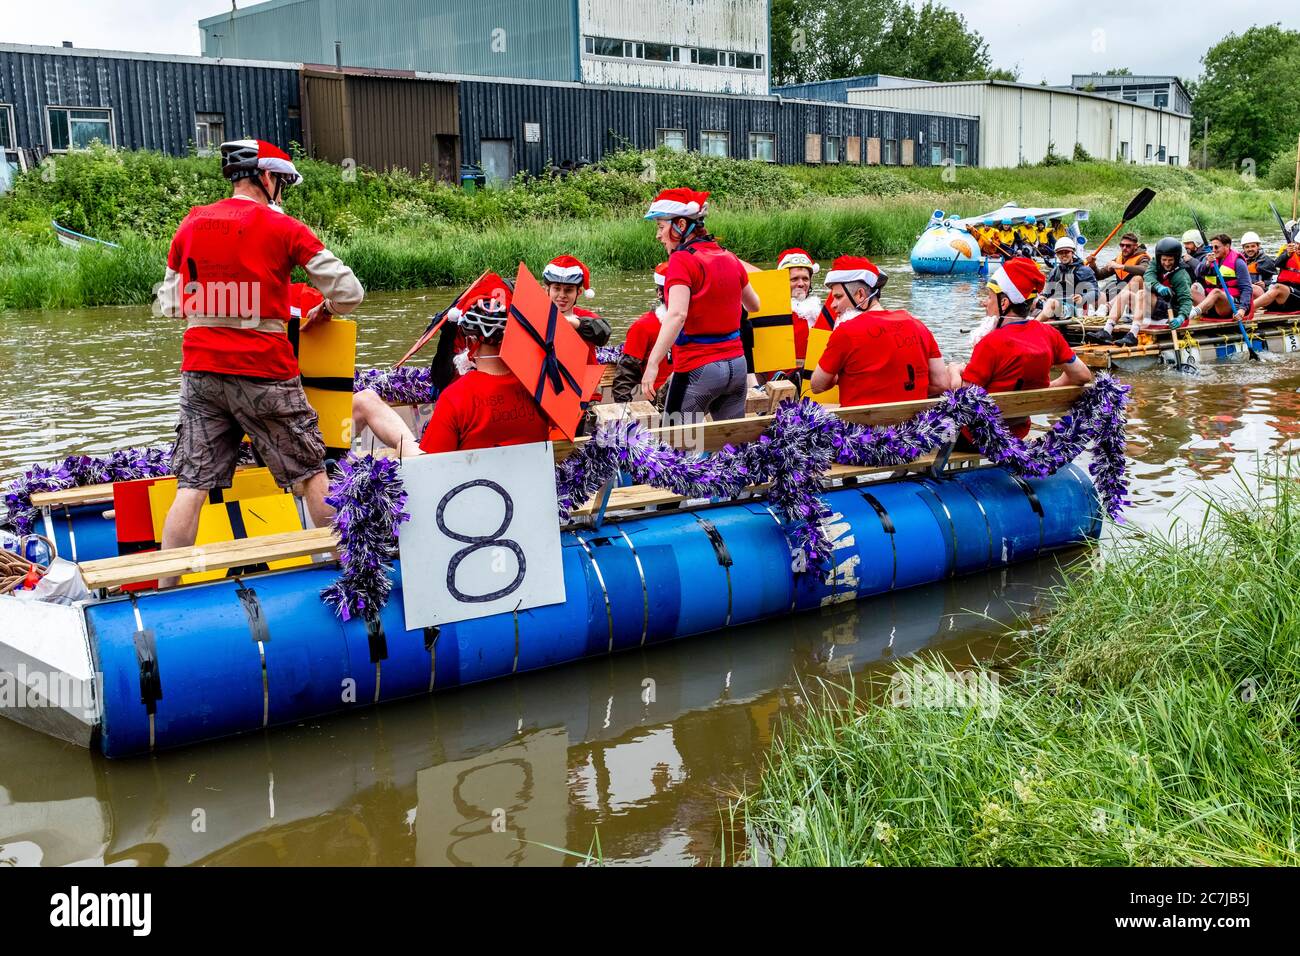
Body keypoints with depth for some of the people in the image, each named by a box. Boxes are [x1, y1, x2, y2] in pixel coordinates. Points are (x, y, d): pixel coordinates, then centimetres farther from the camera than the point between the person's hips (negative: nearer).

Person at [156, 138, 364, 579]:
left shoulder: (190, 225, 6)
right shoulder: (283, 228, -5)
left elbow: (169, 303, 14)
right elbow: (350, 292, -5)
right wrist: (324, 310, 16)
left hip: (200, 369, 4)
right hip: (263, 369, -3)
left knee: (192, 484, 5)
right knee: (312, 471, 12)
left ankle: (167, 587, 6)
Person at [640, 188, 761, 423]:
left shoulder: (682, 260, -12)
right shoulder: (730, 258, 9)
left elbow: (677, 314, -26)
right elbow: (753, 306, 23)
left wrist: (652, 364, -30)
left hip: (697, 369, -7)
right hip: (736, 365, 7)